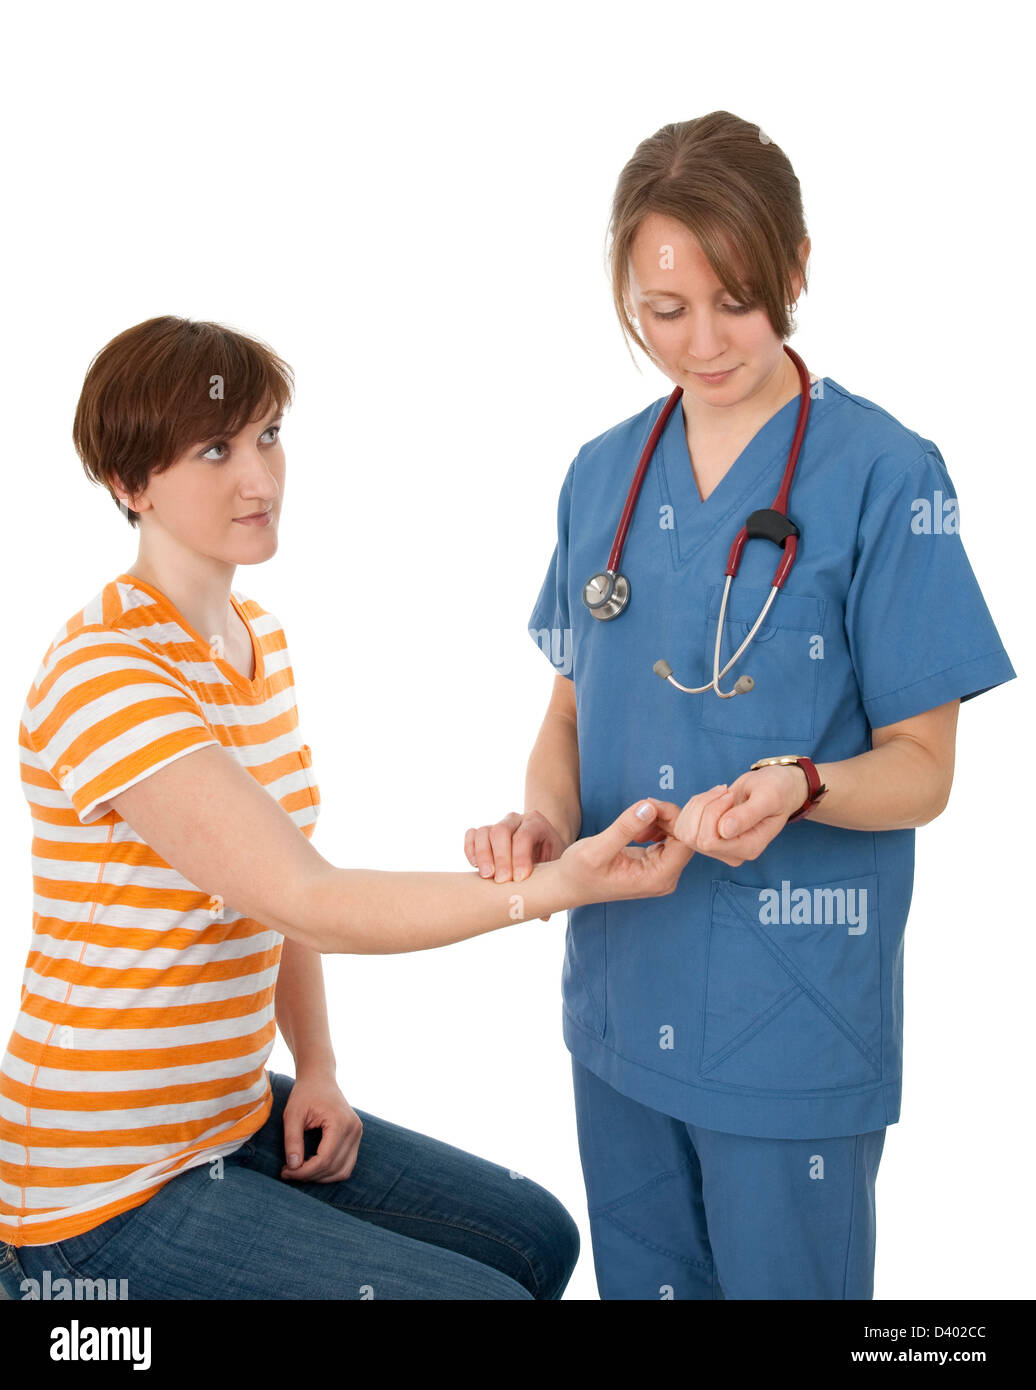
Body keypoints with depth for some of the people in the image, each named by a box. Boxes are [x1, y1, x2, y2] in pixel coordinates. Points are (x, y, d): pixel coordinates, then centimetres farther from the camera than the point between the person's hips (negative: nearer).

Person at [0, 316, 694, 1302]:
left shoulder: (258, 637, 7)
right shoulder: (106, 676, -23)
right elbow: (307, 902, -28)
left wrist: (316, 1068, 1)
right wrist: (556, 883, -33)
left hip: (234, 1115, 9)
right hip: (105, 1196, -9)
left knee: (534, 1238, 14)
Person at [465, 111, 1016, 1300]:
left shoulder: (883, 475, -12)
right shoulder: (602, 475, 4)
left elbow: (920, 766, -9)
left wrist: (796, 787, -30)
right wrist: (543, 818, -11)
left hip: (795, 1019, -5)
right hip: (621, 996, 5)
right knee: (639, 1279, 22)